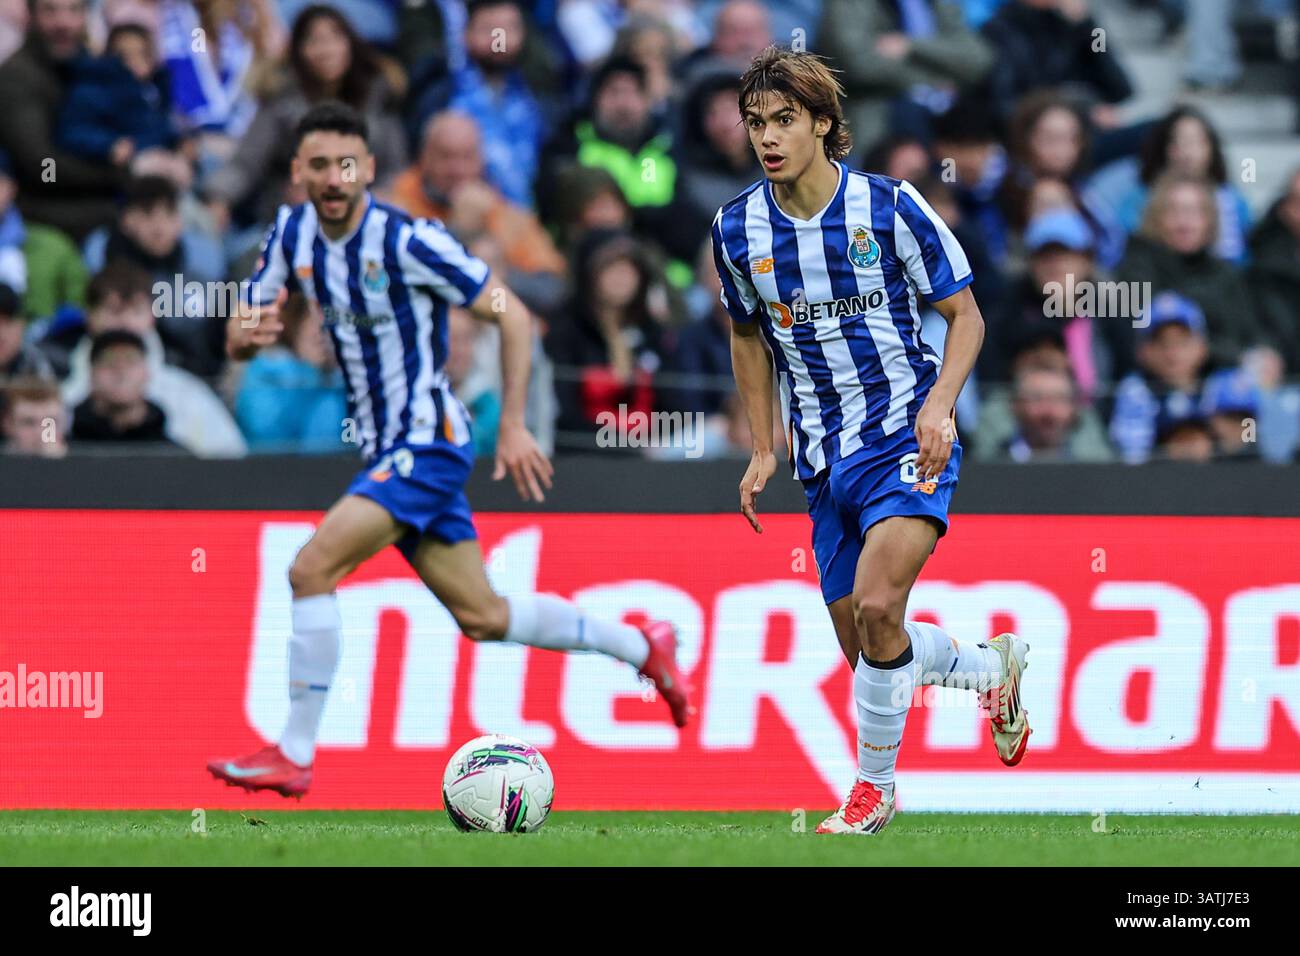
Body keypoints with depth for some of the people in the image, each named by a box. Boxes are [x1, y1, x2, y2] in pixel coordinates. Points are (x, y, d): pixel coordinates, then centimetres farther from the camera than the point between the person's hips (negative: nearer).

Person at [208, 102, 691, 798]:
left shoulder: (406, 242, -18)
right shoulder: (292, 233, 2)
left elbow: (512, 315, -12)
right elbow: (239, 339, 8)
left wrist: (513, 426, -15)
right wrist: (246, 335, -17)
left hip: (426, 443, -8)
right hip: (384, 451, 8)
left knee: (312, 570, -21)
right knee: (482, 617, 15)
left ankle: (294, 755, -14)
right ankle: (642, 647, 33)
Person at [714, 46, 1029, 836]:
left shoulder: (890, 207, -11)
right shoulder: (737, 230, 0)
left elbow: (965, 313, -3)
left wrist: (939, 403, -19)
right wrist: (762, 451, 14)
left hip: (906, 437, -5)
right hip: (825, 459, 5)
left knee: (876, 604, -24)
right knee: (863, 645, 7)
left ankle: (875, 787, -6)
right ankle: (995, 667, 37)